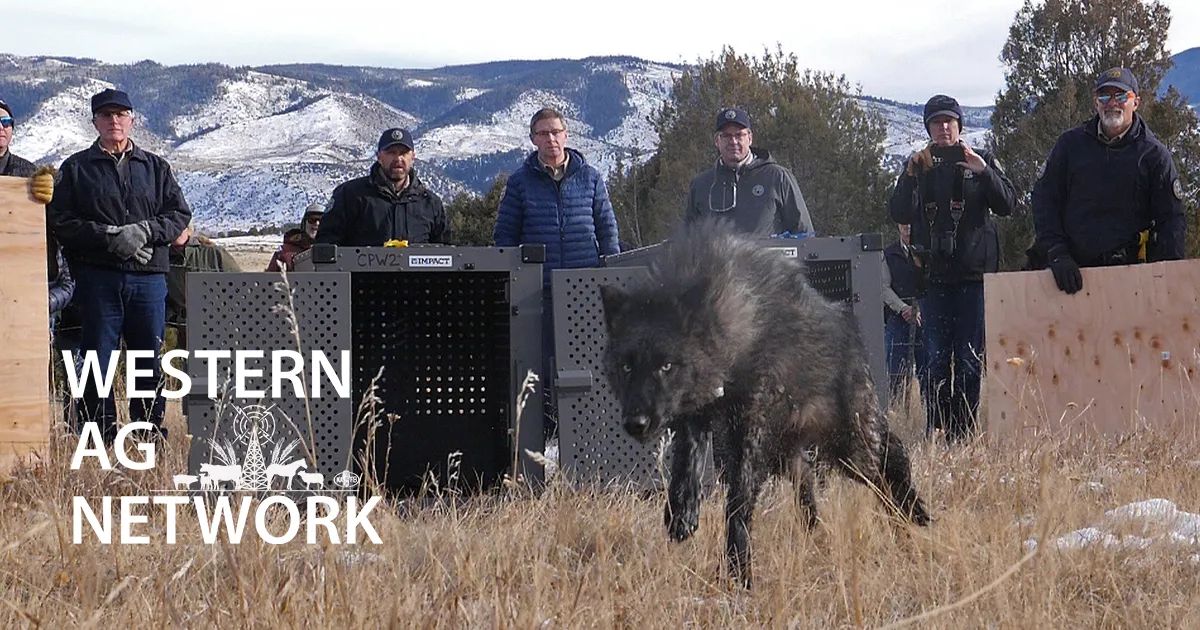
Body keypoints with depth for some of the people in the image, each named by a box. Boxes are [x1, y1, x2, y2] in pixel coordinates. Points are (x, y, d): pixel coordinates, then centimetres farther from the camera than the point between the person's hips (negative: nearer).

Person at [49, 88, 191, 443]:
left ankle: (150, 427, 13)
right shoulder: (77, 168, 8)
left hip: (148, 277, 2)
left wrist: (144, 231, -10)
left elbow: (180, 214, 9)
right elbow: (61, 222, 0)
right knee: (98, 357, -2)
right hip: (97, 276, -2)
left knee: (150, 357, 4)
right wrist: (108, 237, -14)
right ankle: (99, 430, 3)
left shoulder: (156, 168, 15)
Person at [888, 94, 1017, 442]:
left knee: (970, 359, -2)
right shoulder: (917, 165, 12)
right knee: (936, 358, 0)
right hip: (934, 274, 1)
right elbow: (899, 214, 2)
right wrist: (912, 175, -11)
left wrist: (984, 172, -16)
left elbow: (1007, 204, -3)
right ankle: (935, 431, 2)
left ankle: (963, 432, 1)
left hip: (974, 272, -1)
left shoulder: (981, 160, 8)